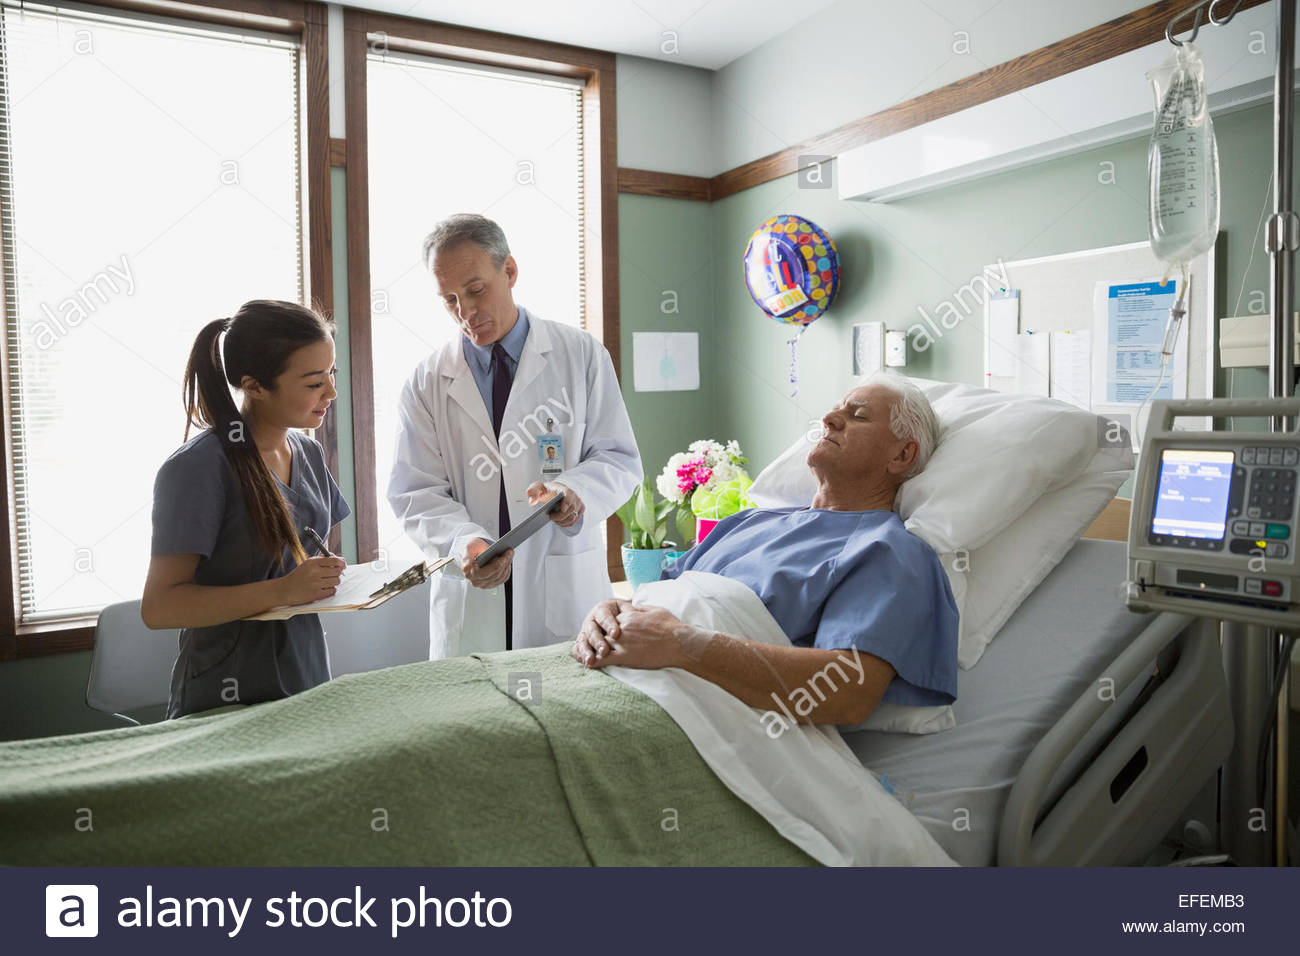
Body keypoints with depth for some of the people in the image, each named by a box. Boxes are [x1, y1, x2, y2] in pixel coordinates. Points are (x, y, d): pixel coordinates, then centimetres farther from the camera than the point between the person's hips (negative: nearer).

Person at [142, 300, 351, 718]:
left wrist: (330, 576, -4)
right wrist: (282, 591, -28)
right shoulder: (197, 468, -17)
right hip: (225, 699, -6)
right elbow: (159, 607, -19)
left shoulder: (309, 453, 6)